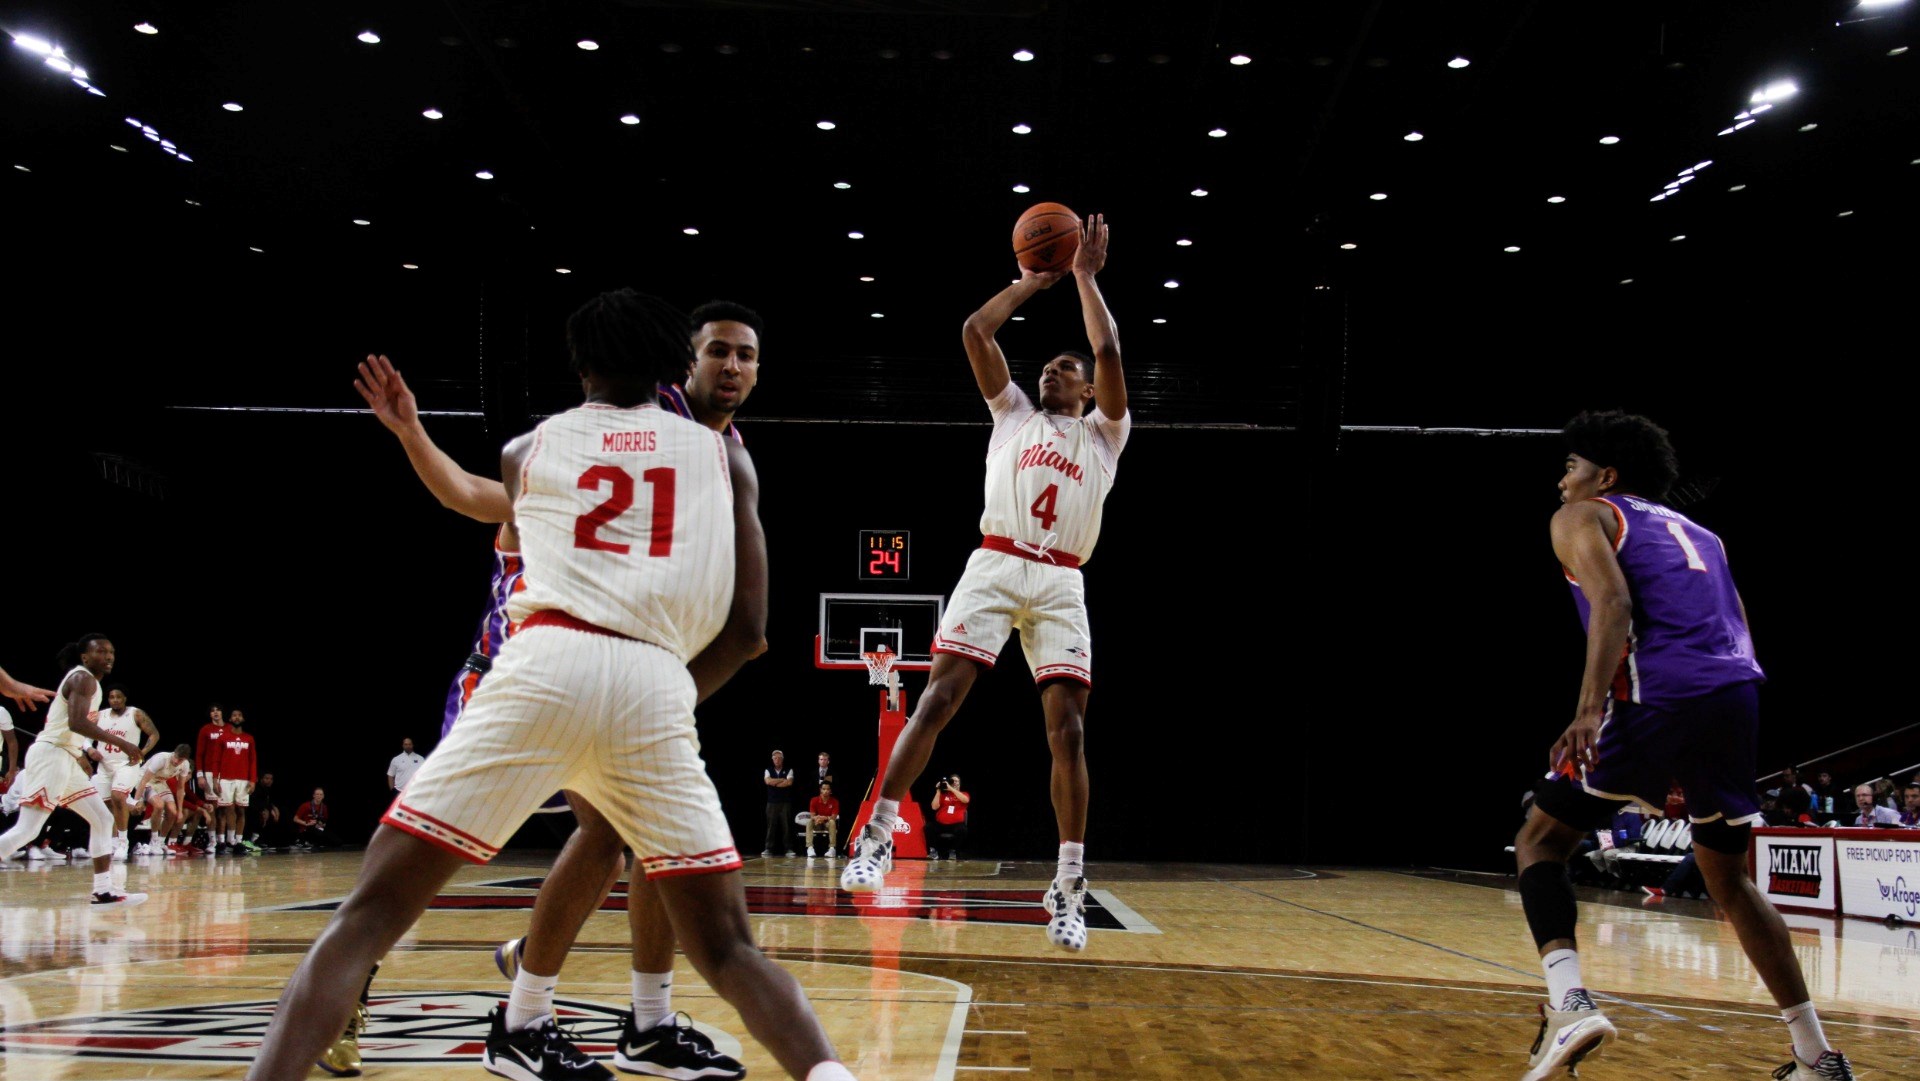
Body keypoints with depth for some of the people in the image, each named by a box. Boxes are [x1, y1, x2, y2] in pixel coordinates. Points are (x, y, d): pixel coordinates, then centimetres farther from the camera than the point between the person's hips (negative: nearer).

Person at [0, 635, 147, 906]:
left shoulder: (87, 681, 19)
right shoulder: (83, 678, -12)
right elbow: (77, 722, -27)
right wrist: (121, 742, -26)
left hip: (67, 759, 11)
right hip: (51, 755, -11)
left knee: (103, 820, 9)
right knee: (27, 830, -15)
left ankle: (105, 891, 9)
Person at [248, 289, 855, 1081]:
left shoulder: (526, 449, 23)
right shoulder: (723, 453, 21)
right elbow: (747, 629, 14)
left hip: (546, 666, -1)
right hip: (656, 686, 1)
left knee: (370, 912, 3)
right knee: (726, 949, 12)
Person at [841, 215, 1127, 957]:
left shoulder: (1104, 433, 18)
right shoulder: (1012, 414, 23)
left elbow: (1109, 352, 3)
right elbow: (974, 331, 15)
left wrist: (1085, 276, 12)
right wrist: (1032, 281, 21)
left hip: (1061, 584, -1)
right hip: (995, 566, 1)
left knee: (1067, 729, -8)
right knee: (937, 699, -13)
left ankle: (1068, 890, -5)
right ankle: (878, 837, -9)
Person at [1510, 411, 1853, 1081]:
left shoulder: (1582, 517, 12)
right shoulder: (1696, 531, 32)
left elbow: (1613, 603, -8)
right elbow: (1737, 630, 23)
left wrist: (1589, 711, -20)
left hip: (1658, 697, -6)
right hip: (1739, 694, 6)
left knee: (1539, 843, 5)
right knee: (1727, 875, 22)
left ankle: (1569, 1003, -19)